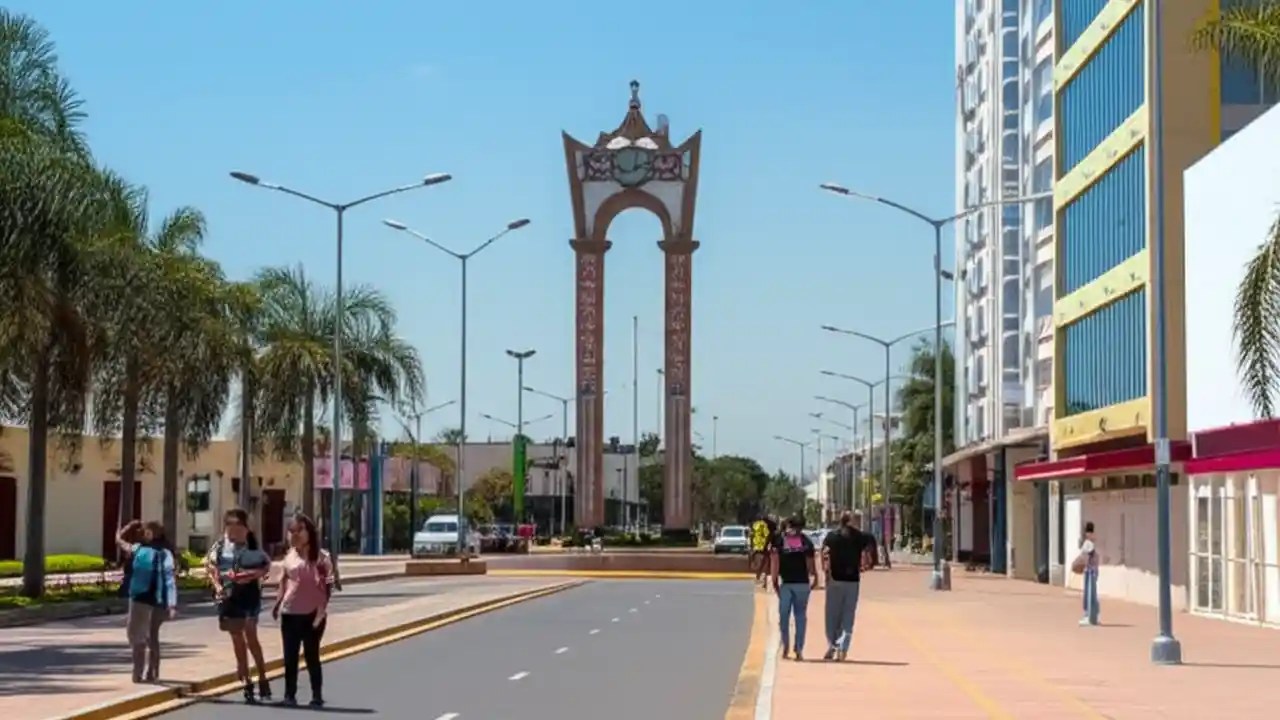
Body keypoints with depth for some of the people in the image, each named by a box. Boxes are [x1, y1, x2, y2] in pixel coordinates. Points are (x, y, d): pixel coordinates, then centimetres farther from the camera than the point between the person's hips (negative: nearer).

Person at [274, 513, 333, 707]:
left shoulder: (320, 557, -8)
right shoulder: (290, 556, 7)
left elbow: (327, 586, -12)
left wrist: (321, 610, -20)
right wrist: (278, 603, 9)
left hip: (312, 613, -4)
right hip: (290, 613, 4)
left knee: (311, 655, 2)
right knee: (290, 656, 7)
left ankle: (317, 696, 12)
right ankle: (289, 694, 15)